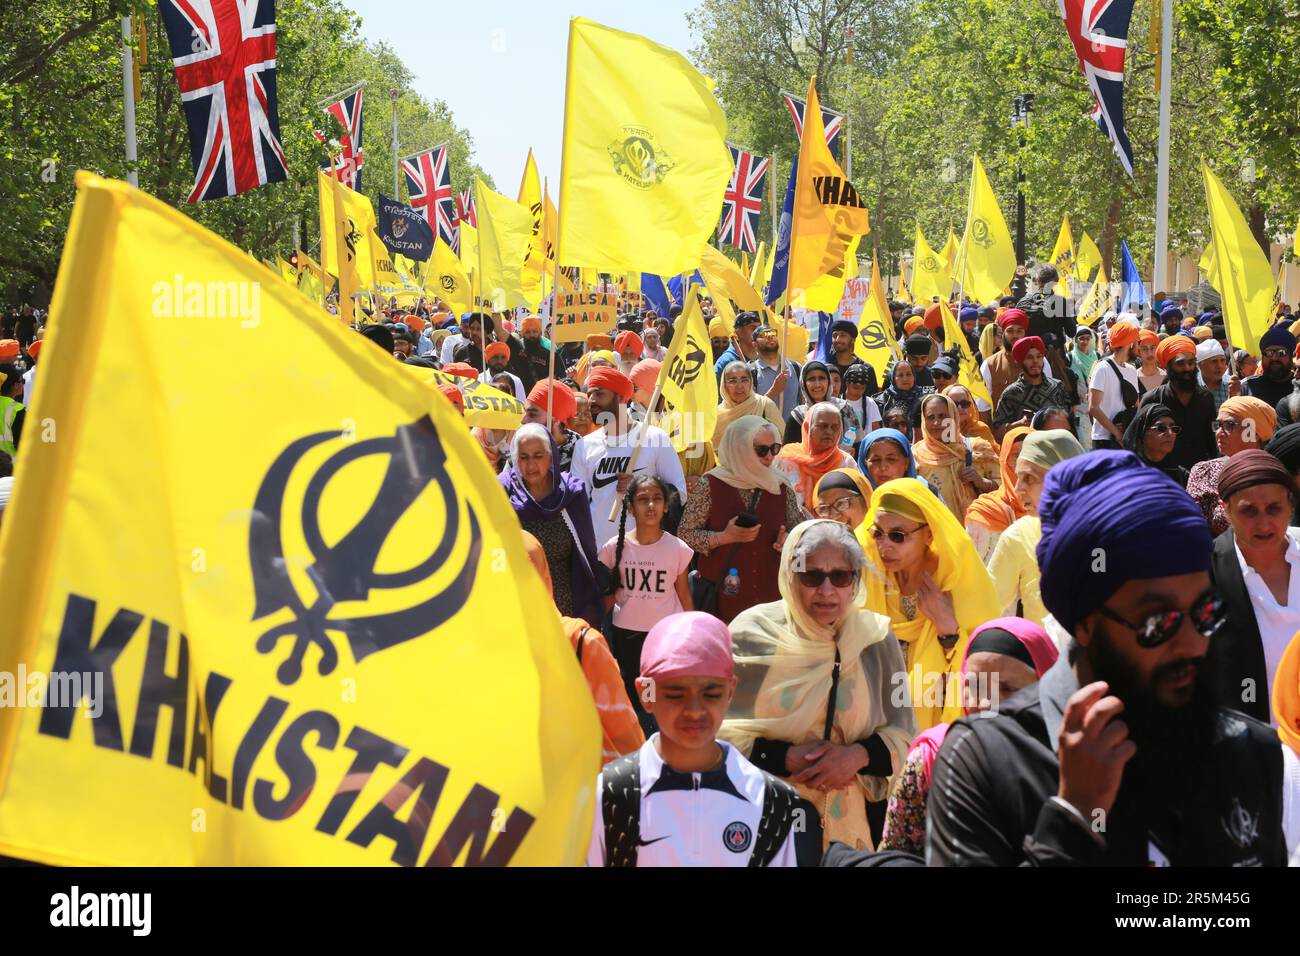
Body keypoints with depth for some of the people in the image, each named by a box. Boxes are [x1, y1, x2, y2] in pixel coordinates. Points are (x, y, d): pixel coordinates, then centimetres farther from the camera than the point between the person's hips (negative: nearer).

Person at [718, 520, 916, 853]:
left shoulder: (876, 639, -1)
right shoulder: (754, 632, -8)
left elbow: (903, 735, 2)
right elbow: (719, 731, -10)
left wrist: (859, 755, -17)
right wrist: (787, 759, -21)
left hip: (854, 816, 2)